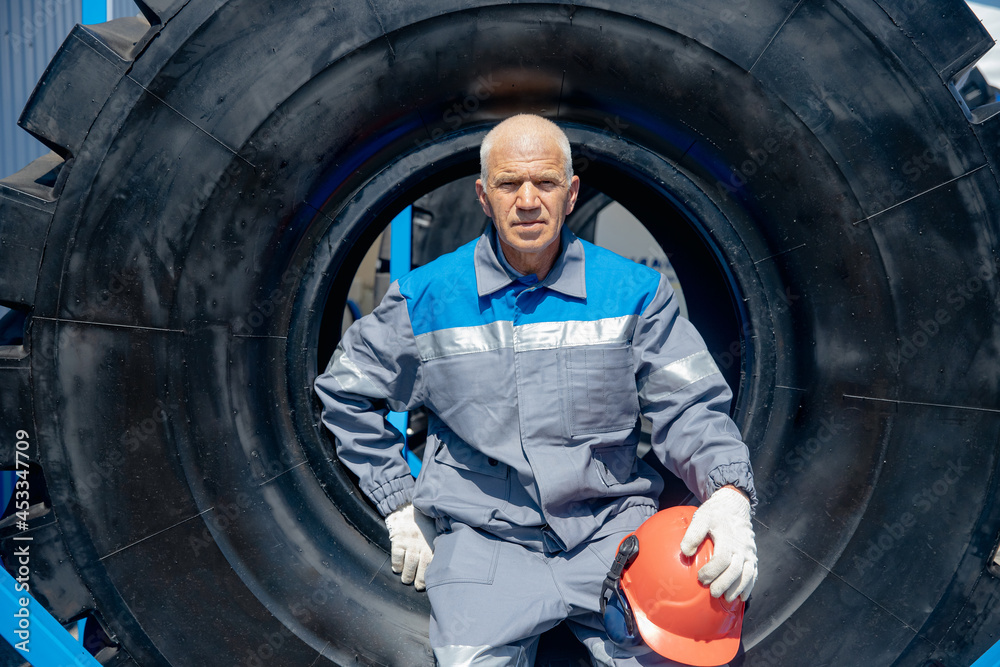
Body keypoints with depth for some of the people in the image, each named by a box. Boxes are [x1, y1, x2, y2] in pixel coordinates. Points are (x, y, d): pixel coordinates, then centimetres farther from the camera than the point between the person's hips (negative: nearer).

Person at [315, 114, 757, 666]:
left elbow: (689, 407, 3)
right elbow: (345, 392, 13)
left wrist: (728, 494, -17)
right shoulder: (427, 297, 1)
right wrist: (400, 505, 8)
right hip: (483, 536, 0)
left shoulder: (634, 292, 2)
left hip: (611, 528, 1)